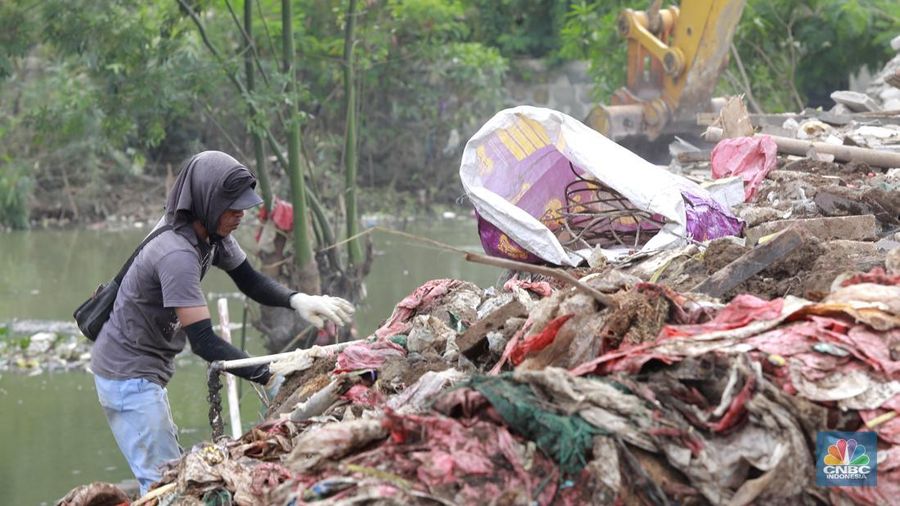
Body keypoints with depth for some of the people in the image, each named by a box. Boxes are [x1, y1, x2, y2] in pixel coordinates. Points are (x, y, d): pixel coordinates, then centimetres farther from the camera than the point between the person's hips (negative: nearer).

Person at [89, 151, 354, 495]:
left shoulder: (213, 235, -2)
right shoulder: (177, 255, -30)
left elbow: (251, 282, 8)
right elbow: (203, 342, -31)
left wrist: (297, 300, -13)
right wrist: (269, 377, -32)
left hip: (146, 371, 10)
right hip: (127, 376, -10)